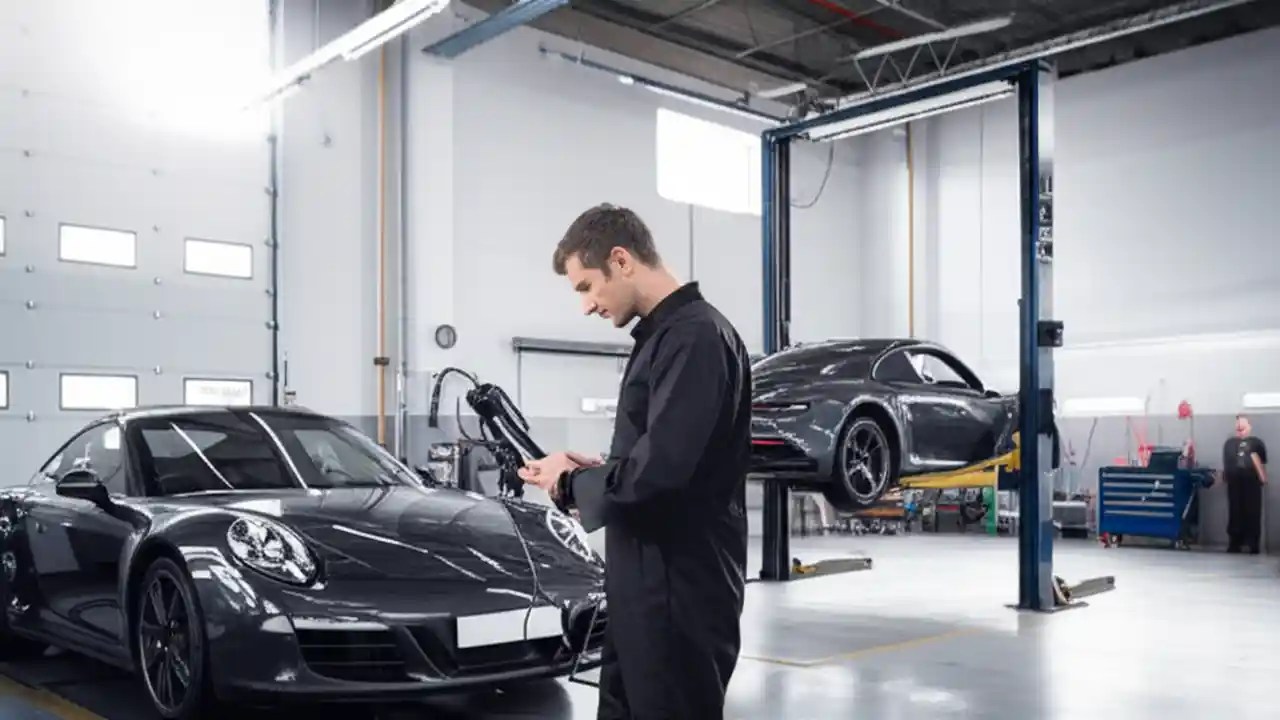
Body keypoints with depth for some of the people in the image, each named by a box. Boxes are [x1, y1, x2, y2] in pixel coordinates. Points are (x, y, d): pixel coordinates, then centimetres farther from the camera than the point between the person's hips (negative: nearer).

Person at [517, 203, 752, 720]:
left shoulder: (695, 336, -17)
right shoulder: (662, 335, 15)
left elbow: (660, 469, -26)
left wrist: (570, 483, -10)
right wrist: (594, 469, 6)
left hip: (682, 590, -10)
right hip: (647, 586, 10)